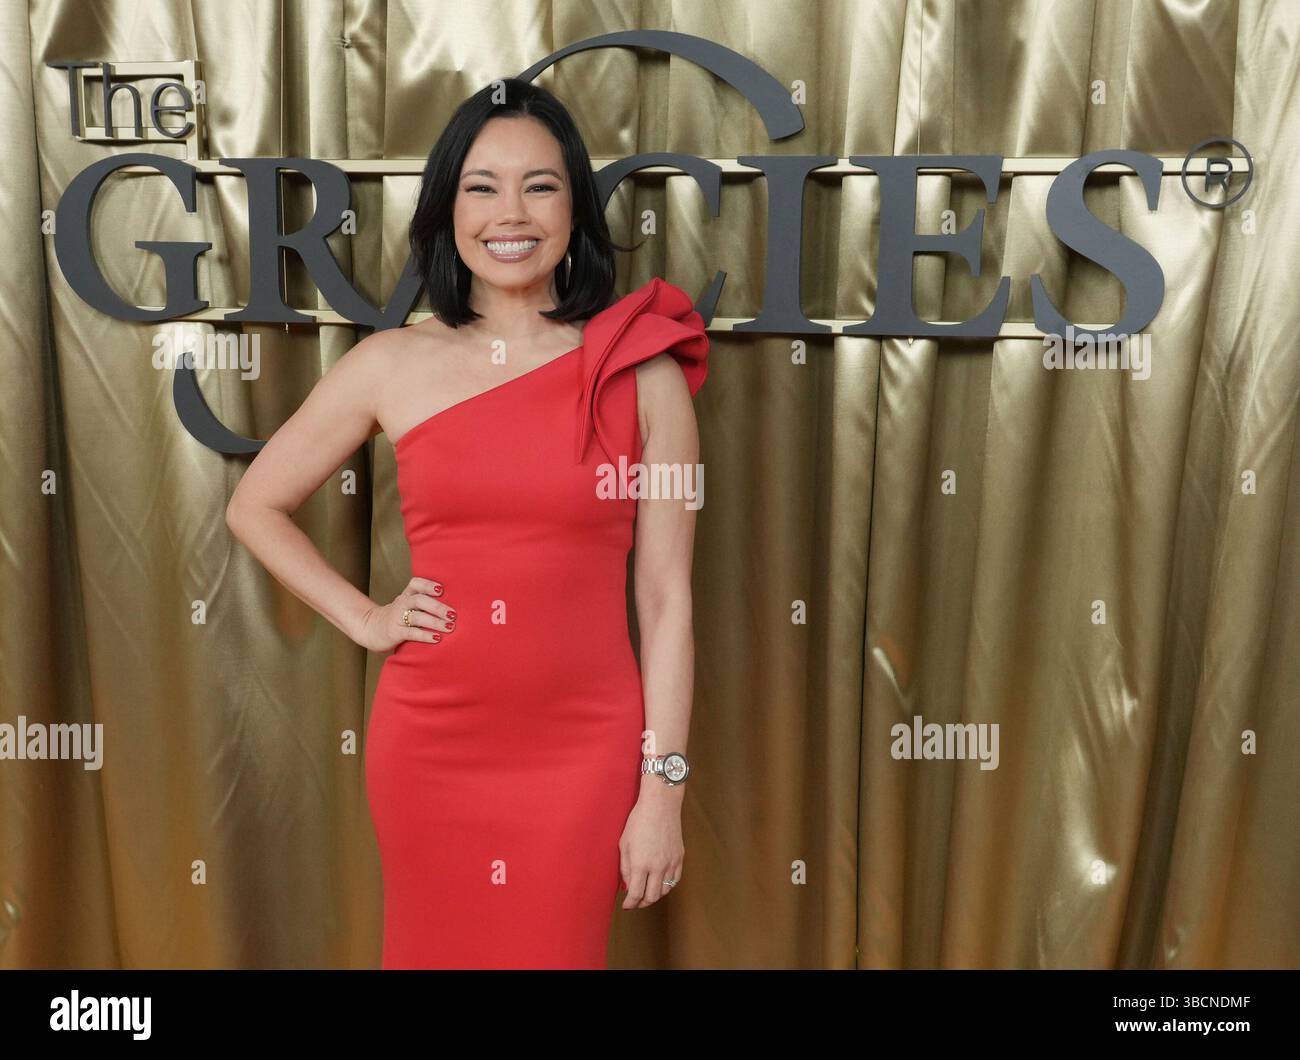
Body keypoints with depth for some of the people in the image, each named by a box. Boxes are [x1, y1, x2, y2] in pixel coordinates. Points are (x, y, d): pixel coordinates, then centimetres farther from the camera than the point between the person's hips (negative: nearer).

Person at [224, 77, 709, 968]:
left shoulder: (645, 375, -4)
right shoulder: (390, 367, -1)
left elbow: (666, 600, -3)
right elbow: (255, 507, 12)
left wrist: (663, 791, -5)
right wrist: (364, 618, 1)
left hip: (584, 752, -1)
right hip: (430, 745, 2)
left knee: (559, 953, 13)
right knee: (437, 953, 18)